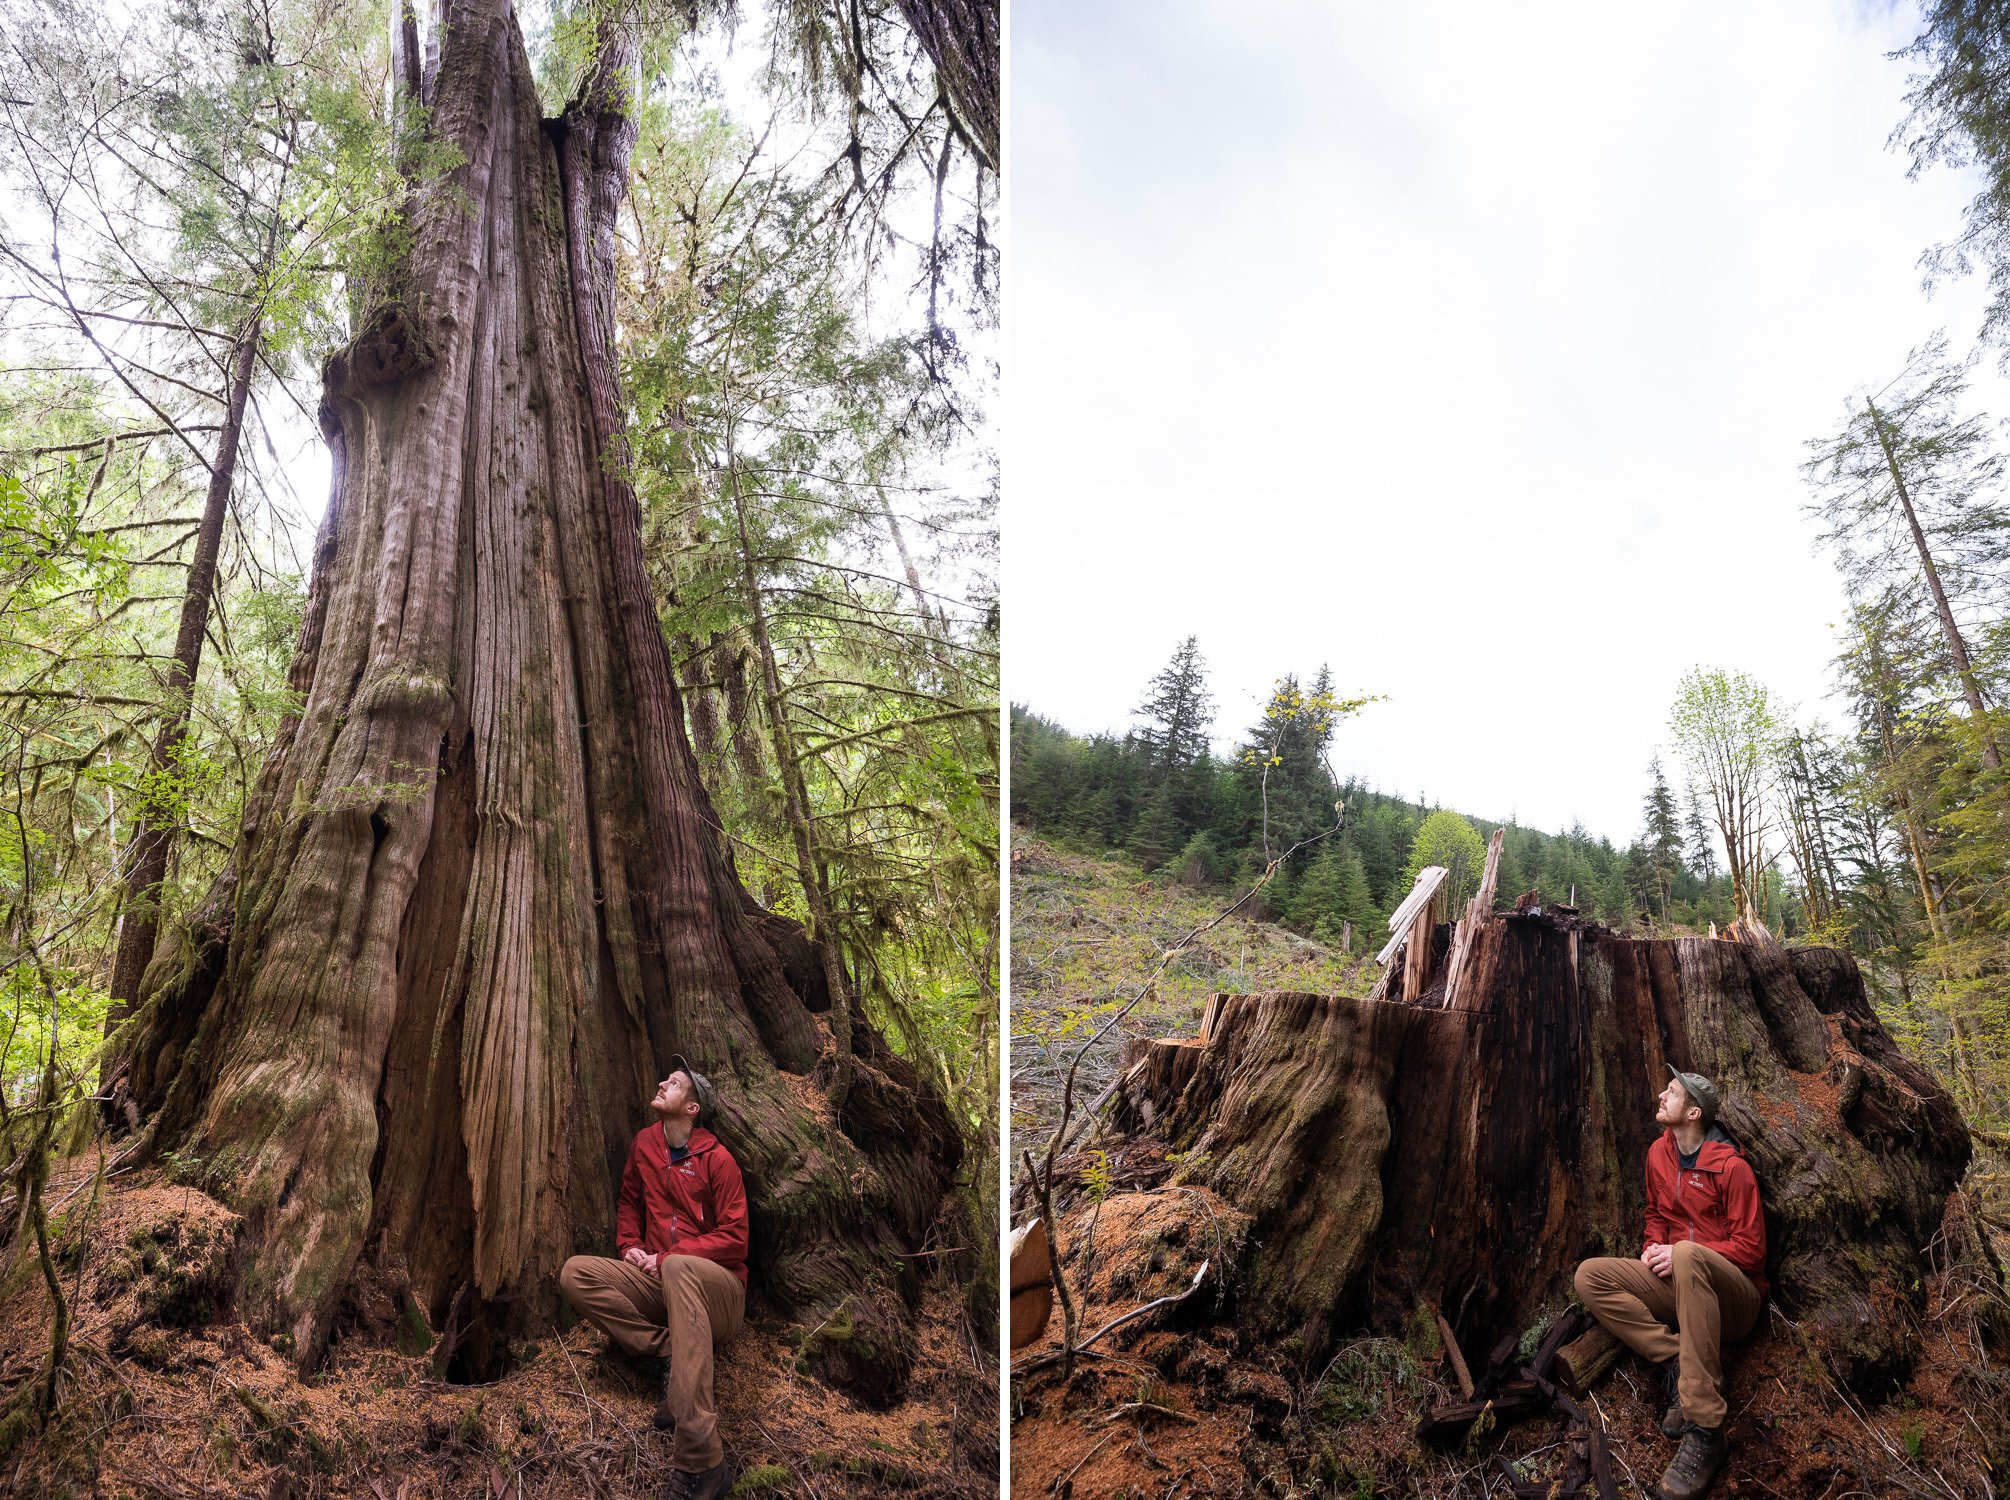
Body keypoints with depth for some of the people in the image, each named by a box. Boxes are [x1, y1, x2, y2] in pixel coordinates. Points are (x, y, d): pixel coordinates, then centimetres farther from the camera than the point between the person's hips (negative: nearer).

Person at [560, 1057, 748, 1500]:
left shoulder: (716, 1159, -7)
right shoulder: (645, 1144, 9)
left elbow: (734, 1239, -9)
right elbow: (629, 1202, 24)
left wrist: (666, 1258, -15)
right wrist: (630, 1245, 4)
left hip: (717, 1289, -6)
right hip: (658, 1282, 6)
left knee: (678, 1268, -42)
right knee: (576, 1273, -16)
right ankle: (671, 1355, -18)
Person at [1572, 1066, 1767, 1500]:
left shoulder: (1731, 1166, -11)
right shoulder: (1659, 1154, 9)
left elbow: (1750, 1249, -11)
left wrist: (1680, 1253, -19)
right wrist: (1654, 1246, -1)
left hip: (1734, 1297, -6)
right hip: (1679, 1285, 6)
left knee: (1687, 1257, -42)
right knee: (1590, 1276, -16)